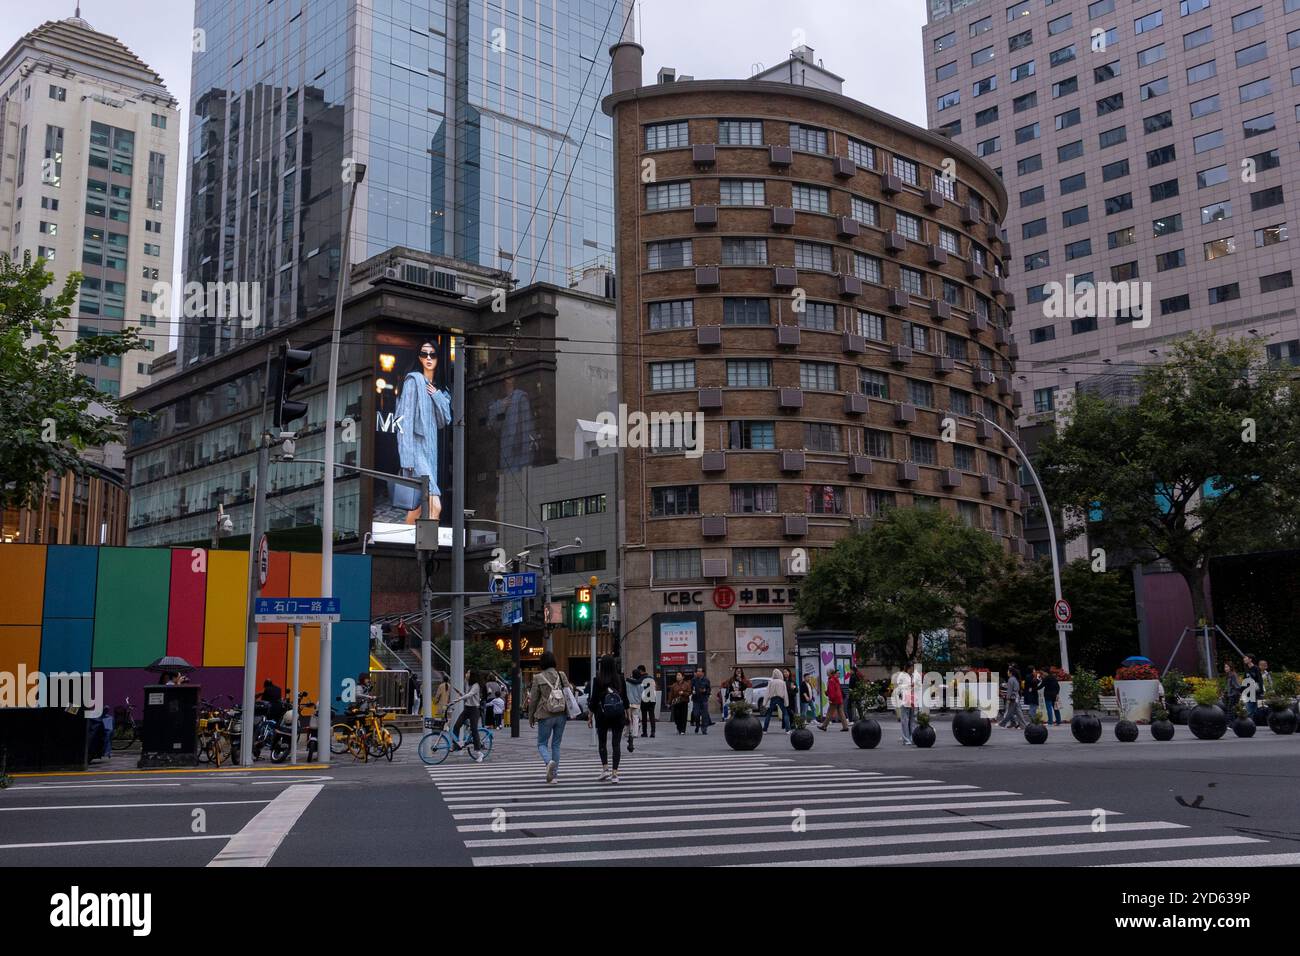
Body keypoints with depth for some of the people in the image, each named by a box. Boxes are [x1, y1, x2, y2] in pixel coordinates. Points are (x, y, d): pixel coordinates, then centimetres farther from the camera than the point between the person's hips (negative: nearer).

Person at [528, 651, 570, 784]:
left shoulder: (538, 677, -7)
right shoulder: (561, 675, 0)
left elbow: (533, 699, -3)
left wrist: (531, 717, 8)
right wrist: (569, 713, 14)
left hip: (546, 716, -3)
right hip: (561, 715, 3)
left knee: (542, 744, 9)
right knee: (556, 744, 13)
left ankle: (549, 762, -20)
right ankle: (553, 775, 12)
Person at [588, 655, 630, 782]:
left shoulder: (598, 680, -7)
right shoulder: (621, 679, 0)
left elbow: (594, 700, -6)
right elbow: (625, 698, 4)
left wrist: (589, 716, 2)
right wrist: (628, 714, 13)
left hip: (603, 714, -2)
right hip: (619, 714, 2)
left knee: (602, 742, 15)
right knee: (616, 743, 4)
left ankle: (605, 769, 4)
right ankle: (615, 774, -1)